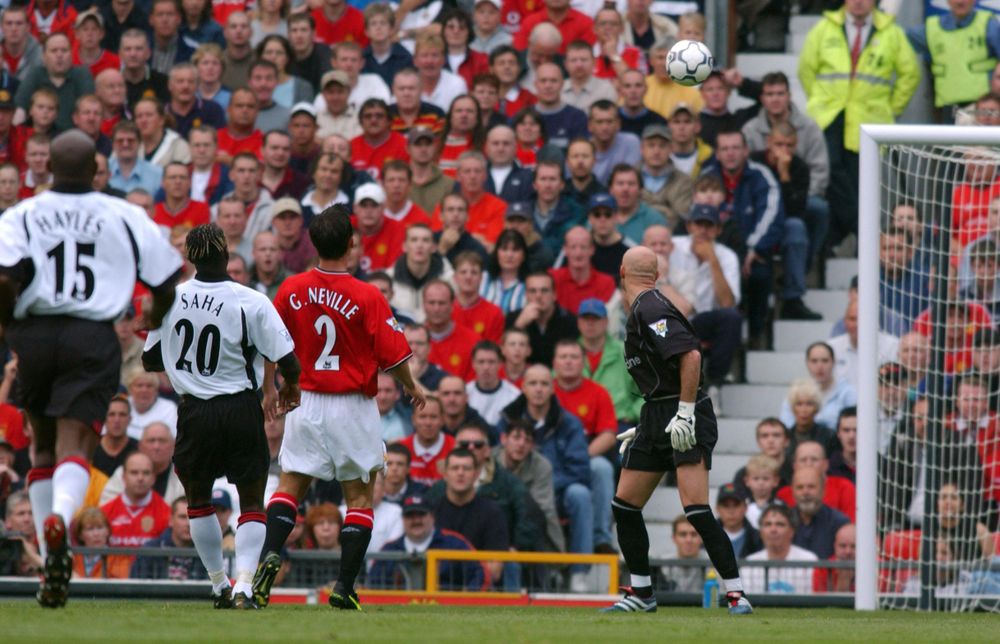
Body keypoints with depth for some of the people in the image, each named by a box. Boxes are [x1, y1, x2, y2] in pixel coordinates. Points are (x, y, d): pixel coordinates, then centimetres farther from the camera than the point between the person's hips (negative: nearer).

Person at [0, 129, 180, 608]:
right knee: (75, 443, -10)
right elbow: (165, 281, 10)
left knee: (45, 445, 17)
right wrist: (156, 322, 30)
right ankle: (60, 516, -43)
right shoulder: (124, 218, 6)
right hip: (93, 337, -1)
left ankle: (53, 558, 16)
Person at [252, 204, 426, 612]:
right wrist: (411, 388, 10)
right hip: (353, 406, -2)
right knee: (359, 496, 7)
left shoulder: (292, 290, -4)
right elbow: (393, 354, -10)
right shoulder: (367, 297, -15)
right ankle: (345, 587, 1)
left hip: (306, 404, 2)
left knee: (290, 485, 11)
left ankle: (269, 553, -14)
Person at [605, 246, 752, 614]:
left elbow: (691, 356, -25)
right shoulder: (640, 312, 16)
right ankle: (641, 594, 20)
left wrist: (684, 413, -24)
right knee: (624, 505, 9)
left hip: (685, 419, -10)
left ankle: (736, 595, -14)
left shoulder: (650, 310, -14)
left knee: (696, 510, -17)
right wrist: (643, 429, 26)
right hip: (657, 418, 10)